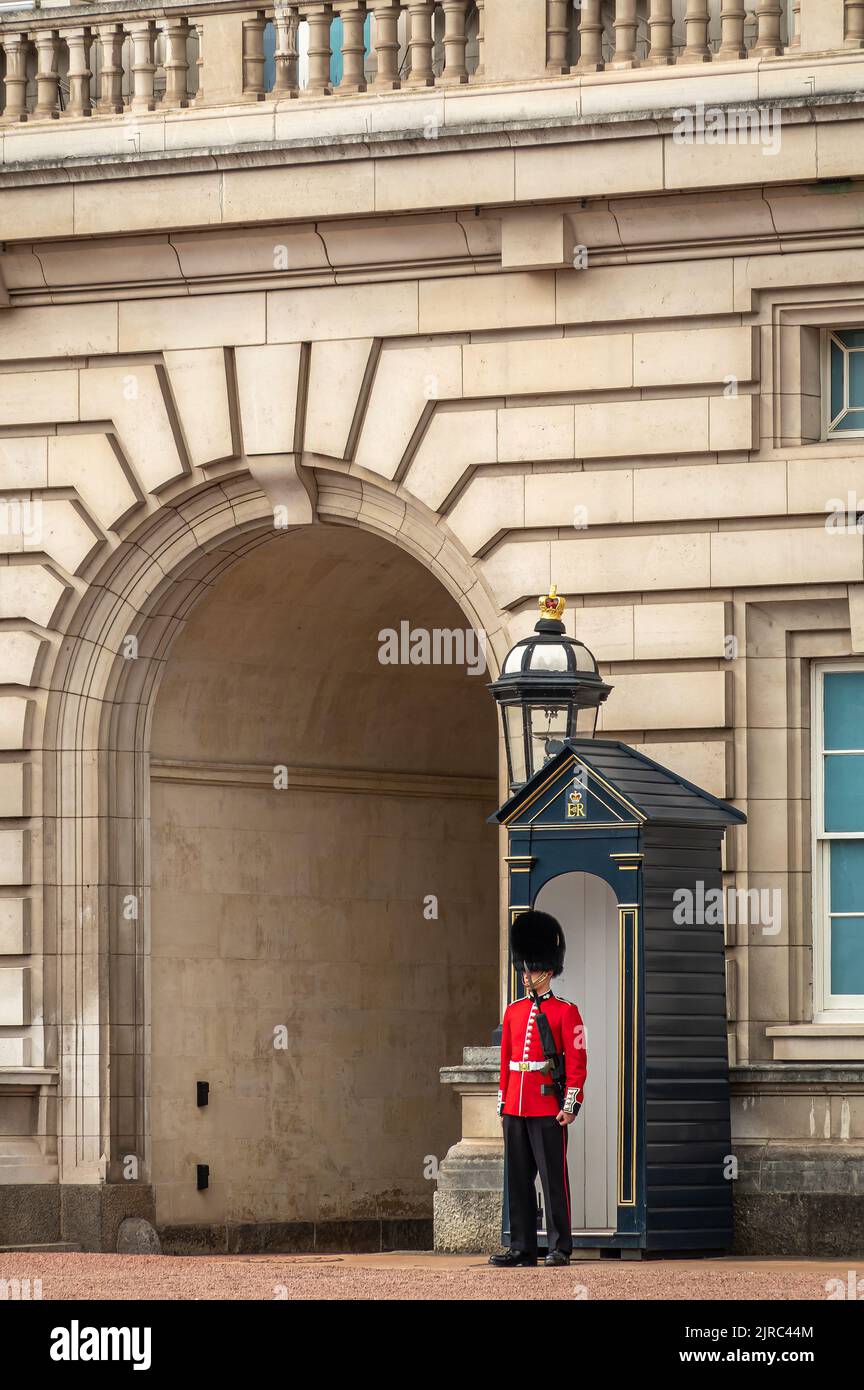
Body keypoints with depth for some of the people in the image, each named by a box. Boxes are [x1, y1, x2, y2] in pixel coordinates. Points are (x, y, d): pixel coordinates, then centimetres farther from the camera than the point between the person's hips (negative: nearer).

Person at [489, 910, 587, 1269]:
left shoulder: (565, 1012, -3)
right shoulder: (513, 1012, 13)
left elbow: (577, 1062, -6)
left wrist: (571, 1105, -12)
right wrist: (503, 1103, 12)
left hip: (549, 1109, -6)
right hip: (515, 1109, 6)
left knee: (553, 1179, -3)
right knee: (518, 1181, 6)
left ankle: (560, 1248, 0)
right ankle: (522, 1248, 10)